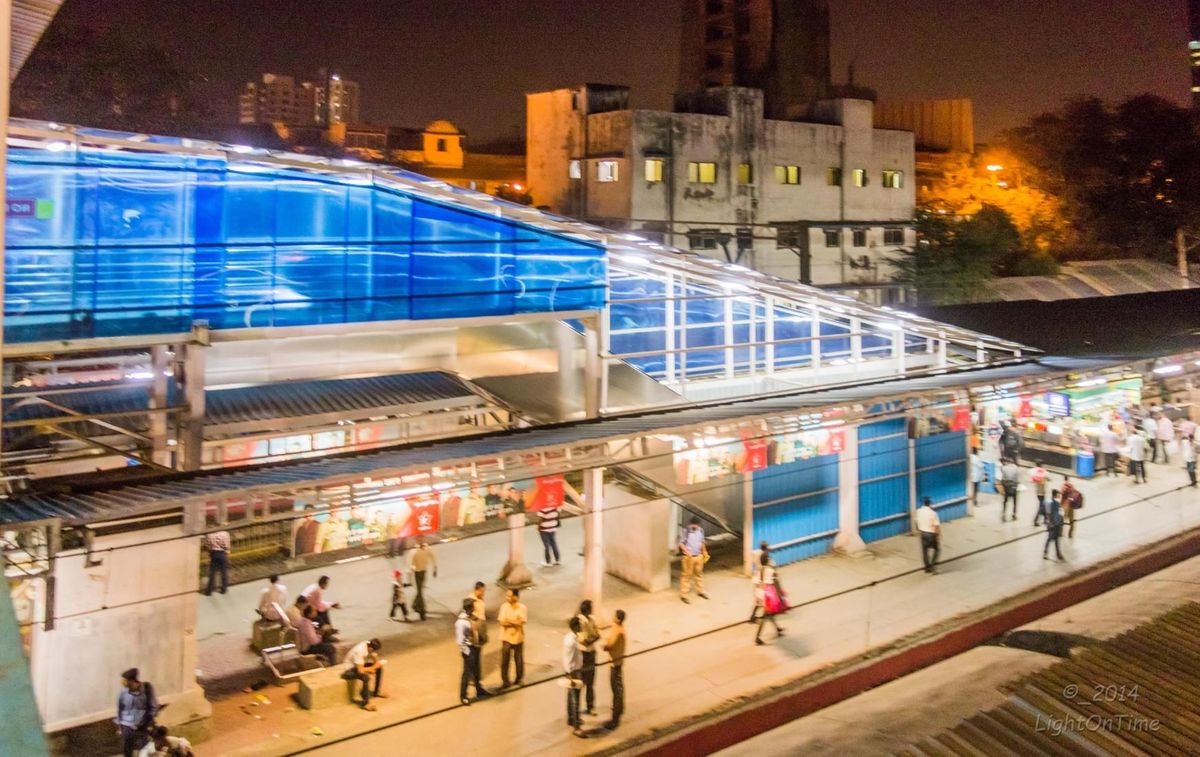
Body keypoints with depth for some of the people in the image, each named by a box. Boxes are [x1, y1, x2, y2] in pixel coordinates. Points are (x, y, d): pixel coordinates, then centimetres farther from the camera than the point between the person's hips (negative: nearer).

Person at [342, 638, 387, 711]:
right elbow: (360, 670, -35)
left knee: (380, 667, 3)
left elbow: (376, 661, 1)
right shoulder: (359, 651, -35)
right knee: (366, 677, -33)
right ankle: (365, 703, -19)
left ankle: (376, 692, 17)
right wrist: (373, 667, -19)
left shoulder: (370, 645, -11)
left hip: (359, 665, 9)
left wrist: (376, 665, -21)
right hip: (349, 670, -9)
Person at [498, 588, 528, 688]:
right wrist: (515, 622, -20)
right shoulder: (504, 606, -7)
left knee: (519, 660, 12)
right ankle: (505, 681, 10)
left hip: (518, 638, -1)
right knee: (504, 661, 0)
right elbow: (502, 622, -13)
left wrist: (508, 621, -17)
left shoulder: (522, 608, -12)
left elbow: (521, 623, -19)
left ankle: (519, 679, 31)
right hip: (506, 638, 1)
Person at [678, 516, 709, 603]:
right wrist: (687, 552, -28)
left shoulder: (700, 530, 2)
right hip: (689, 557, -6)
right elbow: (681, 543, -16)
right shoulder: (686, 531, -16)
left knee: (699, 573, 18)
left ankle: (700, 591, 34)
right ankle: (683, 595, 5)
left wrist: (704, 552, 12)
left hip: (699, 556, 6)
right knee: (686, 575, -1)